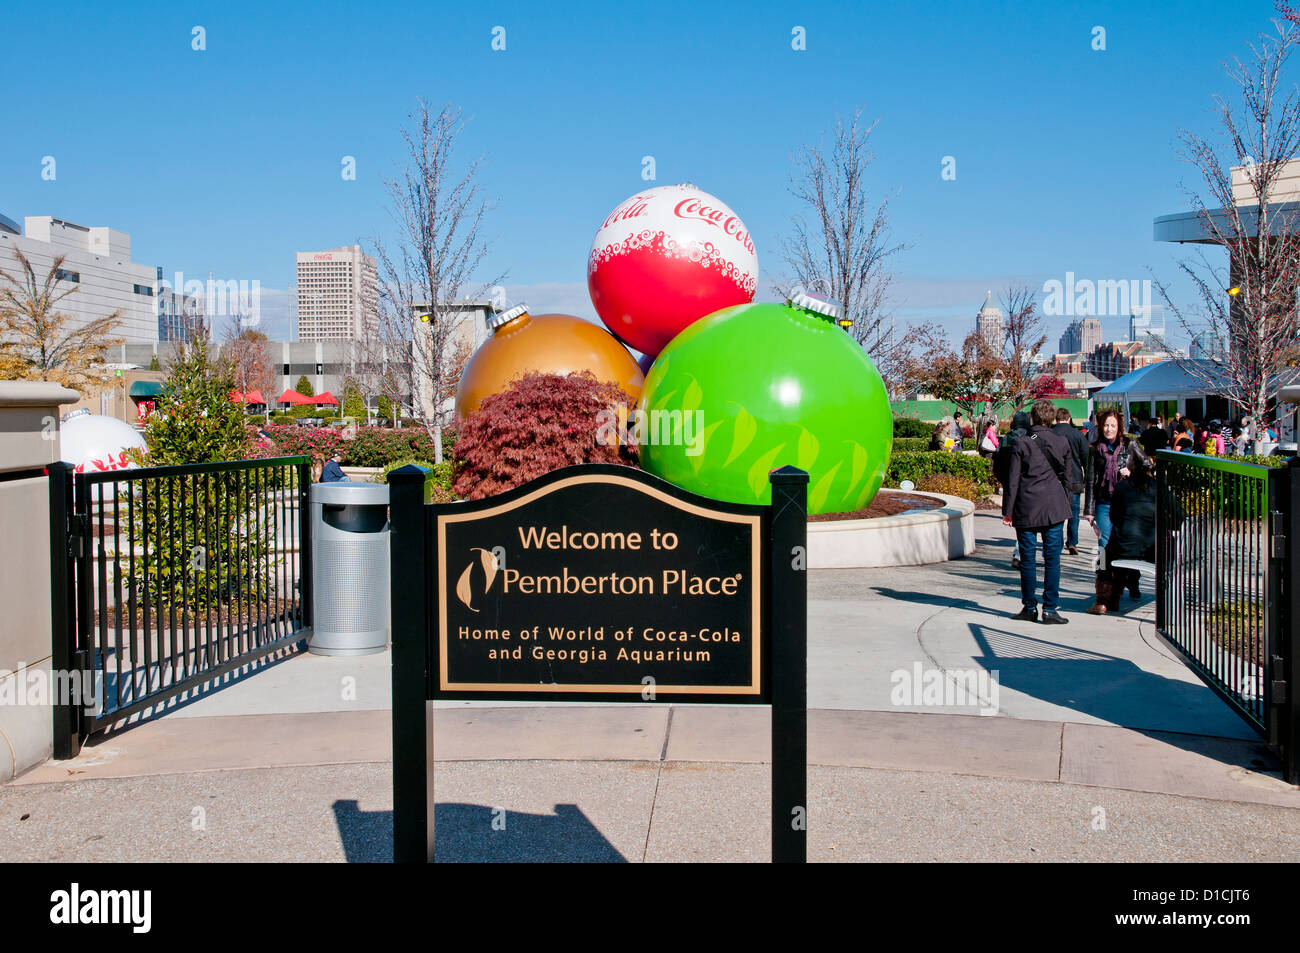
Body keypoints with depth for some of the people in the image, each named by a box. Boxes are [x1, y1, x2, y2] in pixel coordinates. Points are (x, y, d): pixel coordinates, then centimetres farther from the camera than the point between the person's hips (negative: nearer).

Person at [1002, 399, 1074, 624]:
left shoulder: (1021, 444, -4)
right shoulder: (1062, 443, 3)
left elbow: (1012, 480, -4)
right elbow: (1066, 477, 11)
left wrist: (1007, 511, 2)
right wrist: (1065, 505, 22)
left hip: (1026, 509, -1)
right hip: (1054, 508, 1)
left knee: (1028, 559, 6)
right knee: (1052, 559, 3)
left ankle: (1029, 607, 11)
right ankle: (1049, 609, 1)